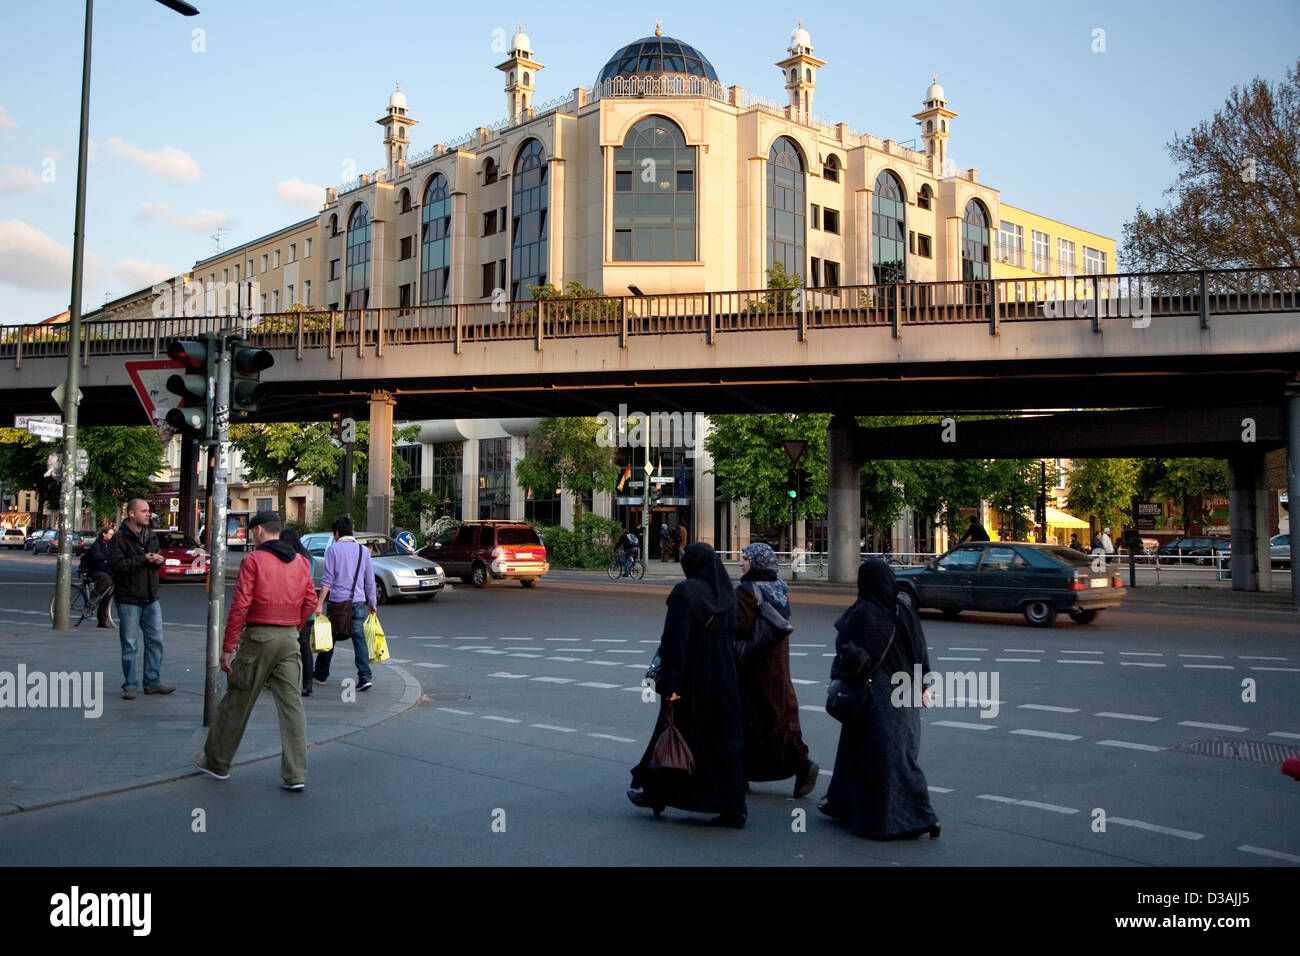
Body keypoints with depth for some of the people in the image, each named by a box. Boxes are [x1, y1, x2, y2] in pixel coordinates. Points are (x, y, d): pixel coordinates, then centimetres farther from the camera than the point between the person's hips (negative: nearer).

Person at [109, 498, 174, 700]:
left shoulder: (151, 536, 13)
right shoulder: (119, 538, -8)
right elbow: (116, 564, -20)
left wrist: (159, 560, -1)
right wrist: (144, 559, -20)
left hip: (151, 599, 6)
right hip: (129, 600, -6)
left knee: (155, 641, 6)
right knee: (129, 645, 1)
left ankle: (153, 682, 15)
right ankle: (129, 685, 10)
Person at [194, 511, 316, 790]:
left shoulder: (253, 560, -8)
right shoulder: (300, 562, 8)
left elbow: (240, 606, -12)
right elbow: (310, 601, 7)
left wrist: (227, 647, -9)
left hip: (258, 639, -4)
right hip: (290, 640, 4)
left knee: (236, 703, 11)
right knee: (292, 705, 3)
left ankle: (216, 762, 26)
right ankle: (295, 775, 1)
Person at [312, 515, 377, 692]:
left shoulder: (334, 549, -3)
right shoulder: (364, 550, 8)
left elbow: (327, 579, -8)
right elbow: (370, 580, 10)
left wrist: (319, 603, -8)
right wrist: (372, 602, 17)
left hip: (338, 601, -3)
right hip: (359, 601, 3)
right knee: (359, 638, 2)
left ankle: (321, 675, 23)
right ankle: (365, 677, -8)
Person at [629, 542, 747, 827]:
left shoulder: (685, 593, -14)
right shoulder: (725, 594, 6)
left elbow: (675, 641, -18)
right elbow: (732, 636, 12)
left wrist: (670, 684, -18)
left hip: (693, 676, -5)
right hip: (724, 679, 5)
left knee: (676, 731, 10)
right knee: (726, 738, 7)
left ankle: (655, 793, 27)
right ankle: (733, 808, 5)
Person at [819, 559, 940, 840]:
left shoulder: (862, 615, -17)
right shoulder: (903, 611, 1)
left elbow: (852, 654, -20)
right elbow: (921, 652, 4)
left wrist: (838, 675, -3)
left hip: (875, 694, -7)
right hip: (904, 693, 7)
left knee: (884, 756, 2)